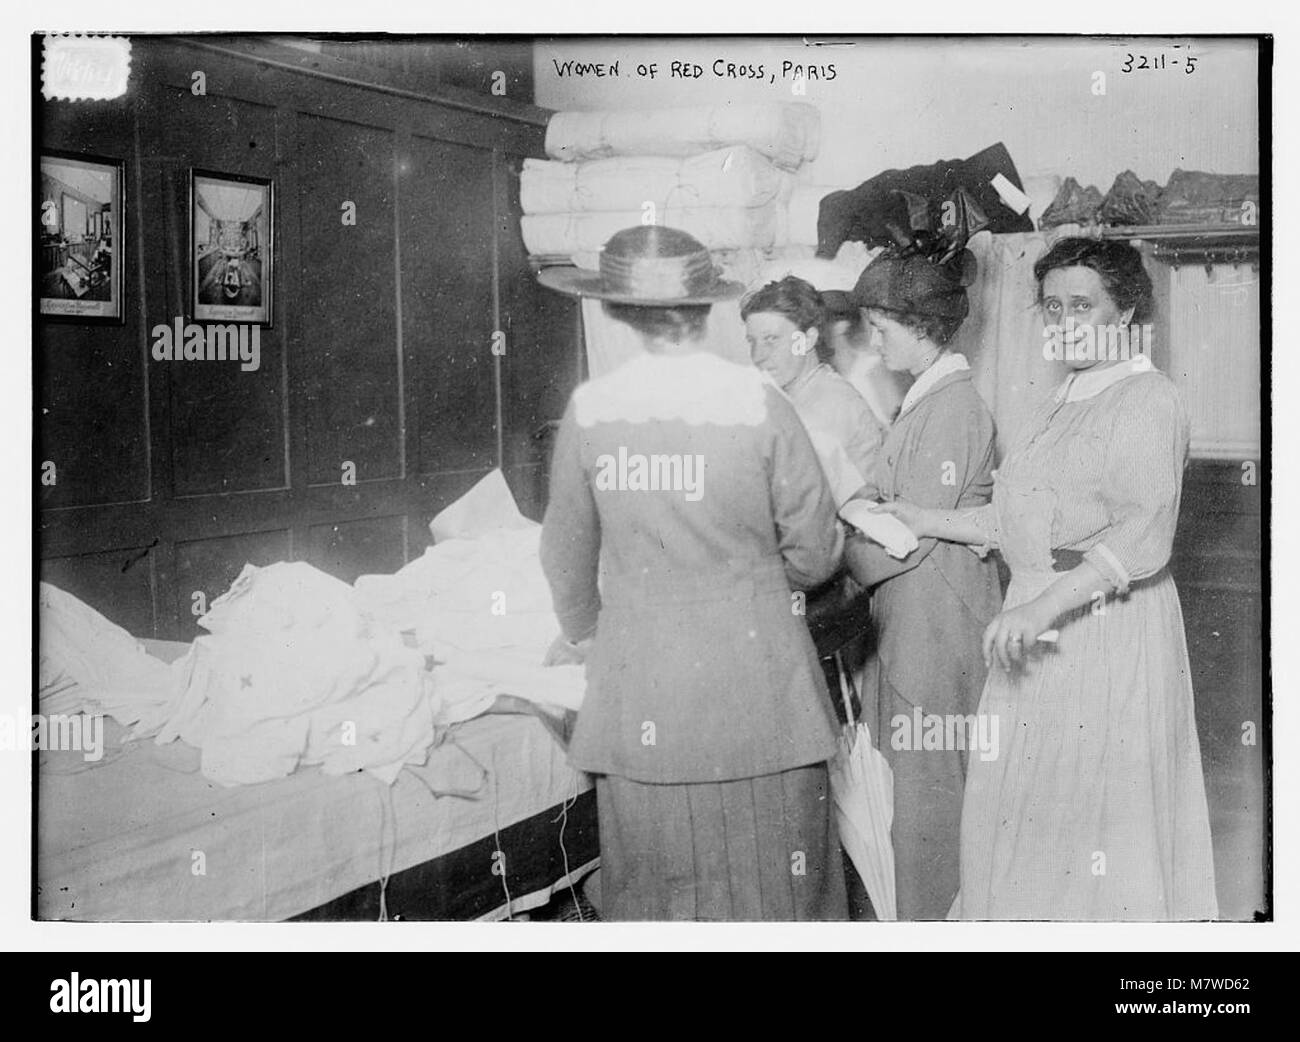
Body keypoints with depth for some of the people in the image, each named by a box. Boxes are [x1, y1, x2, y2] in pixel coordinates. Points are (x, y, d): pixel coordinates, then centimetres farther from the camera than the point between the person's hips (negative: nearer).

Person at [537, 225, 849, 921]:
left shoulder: (589, 408, -3)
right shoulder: (759, 405, -10)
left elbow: (567, 551, 9)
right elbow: (815, 556, -4)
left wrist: (580, 629, 28)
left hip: (640, 703, 2)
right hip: (753, 691, -2)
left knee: (654, 890, 12)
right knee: (765, 883, 9)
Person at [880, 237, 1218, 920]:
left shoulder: (1148, 401, -10)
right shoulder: (1063, 403, 18)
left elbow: (1143, 534, -22)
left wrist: (1044, 605, -32)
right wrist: (927, 523, 17)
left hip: (1104, 627, -8)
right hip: (1041, 623, 8)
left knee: (1095, 807, -3)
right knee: (1023, 806, 10)